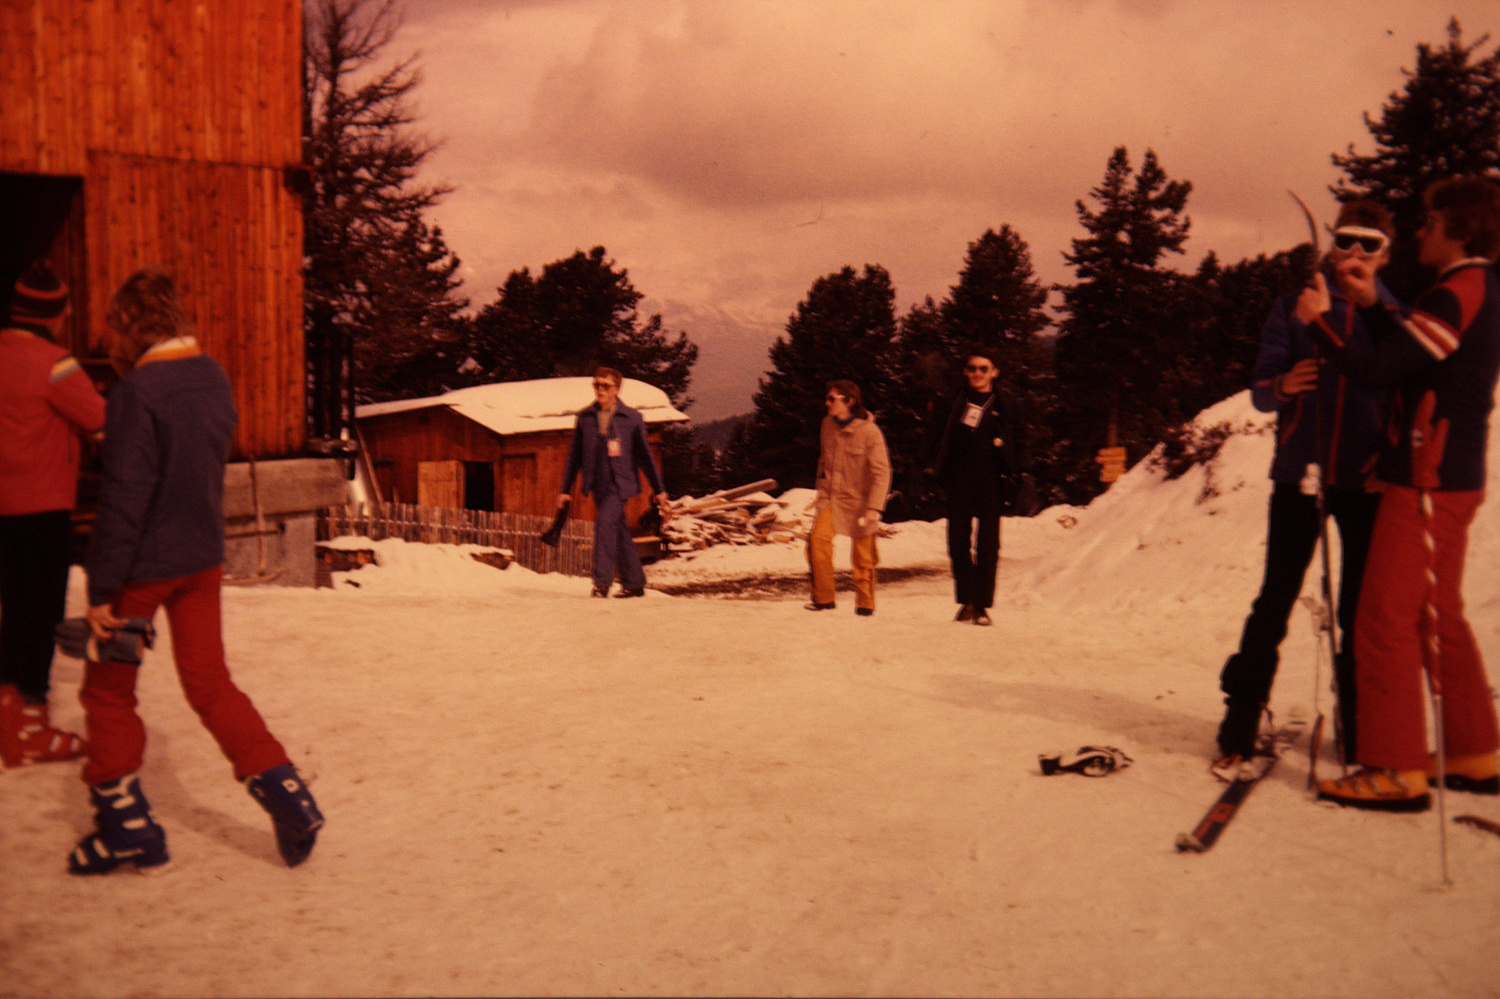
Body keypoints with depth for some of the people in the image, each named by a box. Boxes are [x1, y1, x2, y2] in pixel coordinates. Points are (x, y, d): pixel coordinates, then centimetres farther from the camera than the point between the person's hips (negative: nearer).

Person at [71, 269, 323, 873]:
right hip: (203, 557, 6)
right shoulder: (213, 377, 3)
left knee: (108, 691, 12)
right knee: (210, 683, 14)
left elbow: (123, 496, -20)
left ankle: (125, 825, 18)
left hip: (145, 563, -6)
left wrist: (102, 590, -16)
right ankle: (286, 796, 4)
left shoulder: (137, 389, -19)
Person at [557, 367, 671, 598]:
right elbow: (574, 456, 12)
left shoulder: (632, 418, -2)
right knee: (619, 531, 10)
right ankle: (634, 583, 20)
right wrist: (565, 490, 11)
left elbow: (645, 456, 4)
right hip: (597, 486, 4)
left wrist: (659, 490, 5)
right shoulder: (584, 417, 6)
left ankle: (602, 582, -17)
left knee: (605, 522, -21)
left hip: (620, 484, -4)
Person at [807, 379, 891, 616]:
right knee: (818, 538, -17)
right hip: (832, 498, 4)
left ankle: (865, 603, 25)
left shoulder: (869, 432, -15)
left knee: (863, 556, 4)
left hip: (859, 500, -4)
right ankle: (823, 599, -5)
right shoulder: (828, 424, 2)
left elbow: (881, 472, -14)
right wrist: (822, 492, 17)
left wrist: (874, 507, -20)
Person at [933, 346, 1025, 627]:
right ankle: (965, 601, 13)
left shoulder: (1005, 406, 7)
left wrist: (1012, 478, -4)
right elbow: (943, 442, 13)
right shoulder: (956, 404, 10)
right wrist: (941, 472, 2)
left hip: (991, 484, -2)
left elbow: (1016, 446, 7)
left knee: (987, 545, -1)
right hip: (959, 483, 2)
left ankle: (982, 605, 4)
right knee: (958, 542, 3)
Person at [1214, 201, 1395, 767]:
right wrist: (1283, 385, -20)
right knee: (1275, 599, 0)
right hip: (1300, 475, 0)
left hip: (1366, 482, 1)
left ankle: (1358, 734, 17)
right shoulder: (1296, 306, 6)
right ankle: (1239, 729, 7)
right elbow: (1259, 391, 3)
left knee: (1361, 610, 6)